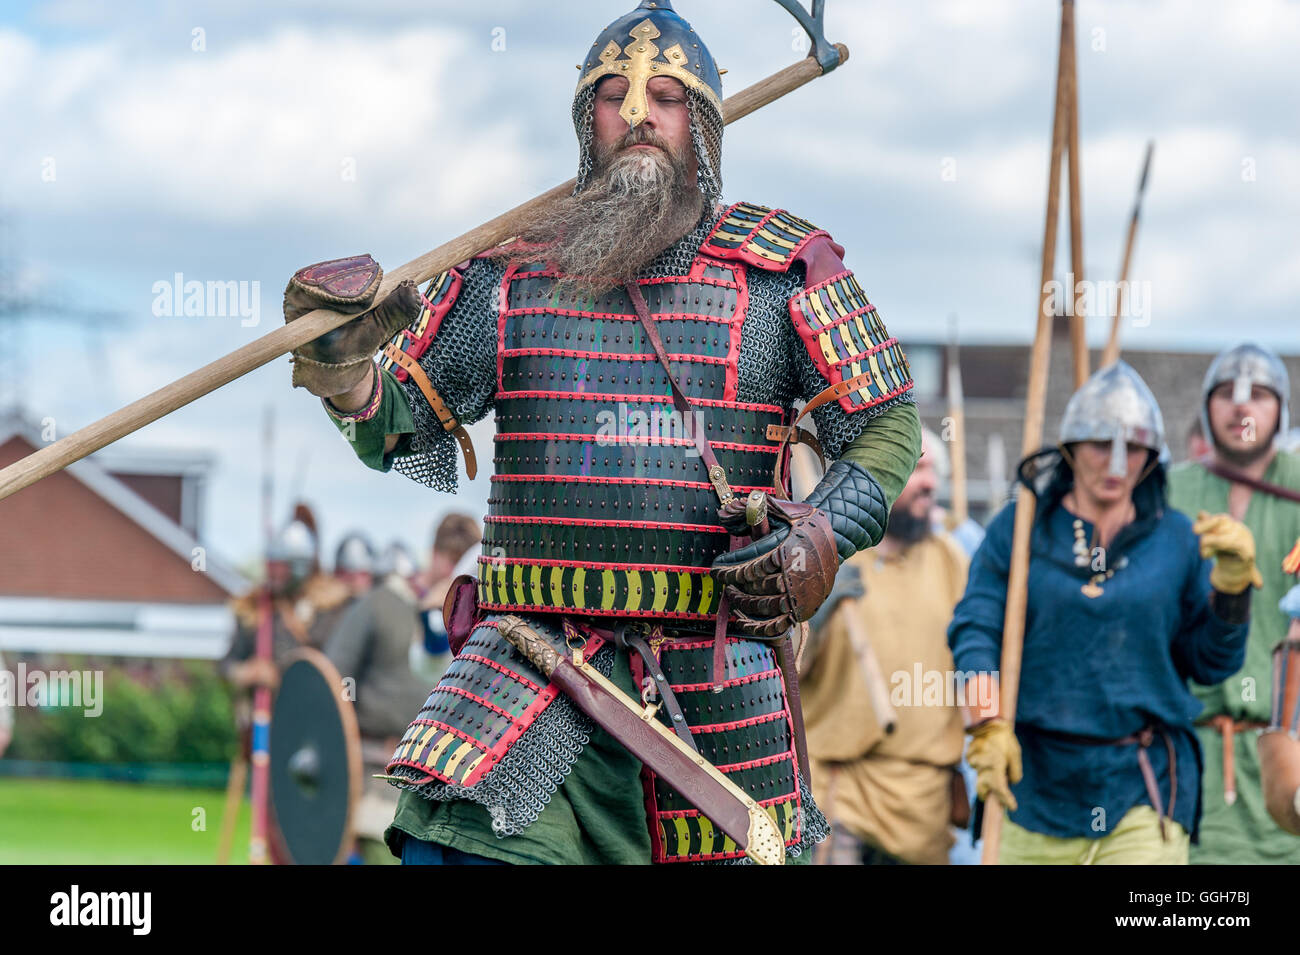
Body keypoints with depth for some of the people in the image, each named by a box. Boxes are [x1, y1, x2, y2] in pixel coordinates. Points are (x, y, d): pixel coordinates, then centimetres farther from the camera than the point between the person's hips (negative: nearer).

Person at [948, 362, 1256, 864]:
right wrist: (987, 725, -16)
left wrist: (1232, 580, -6)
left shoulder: (1178, 540, 8)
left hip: (1143, 786, -1)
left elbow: (1211, 662, 9)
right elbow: (974, 629, -2)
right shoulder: (1019, 527, 5)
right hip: (1038, 777, 1)